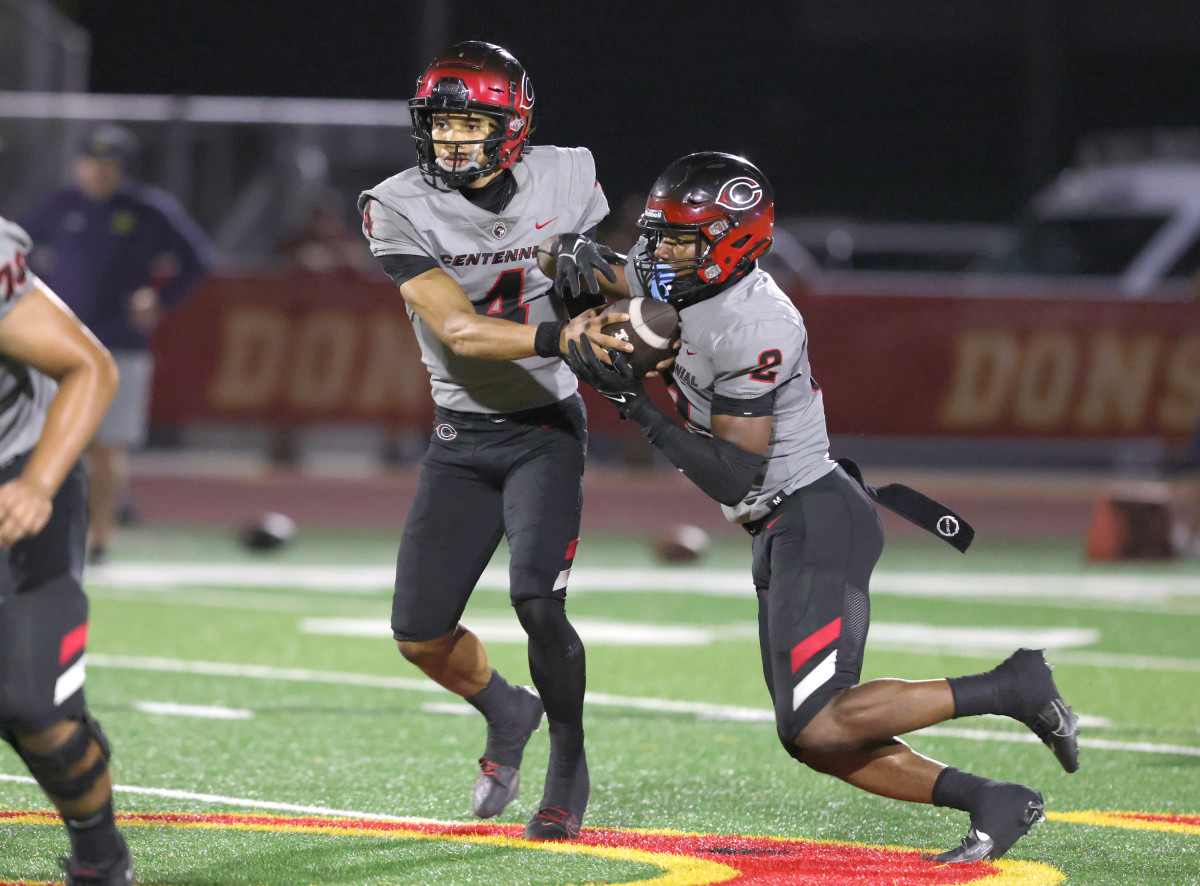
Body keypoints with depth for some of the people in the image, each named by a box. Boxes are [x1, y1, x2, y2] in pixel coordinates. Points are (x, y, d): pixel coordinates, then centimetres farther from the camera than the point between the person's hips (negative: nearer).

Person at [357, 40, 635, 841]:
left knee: (536, 600, -21)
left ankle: (569, 767, 3)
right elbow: (458, 330, -23)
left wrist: (591, 273, -16)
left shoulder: (566, 181, -8)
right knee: (420, 637, -1)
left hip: (547, 426, -1)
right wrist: (558, 335, -37)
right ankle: (507, 714, 33)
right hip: (462, 436, 2)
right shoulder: (402, 210, -13)